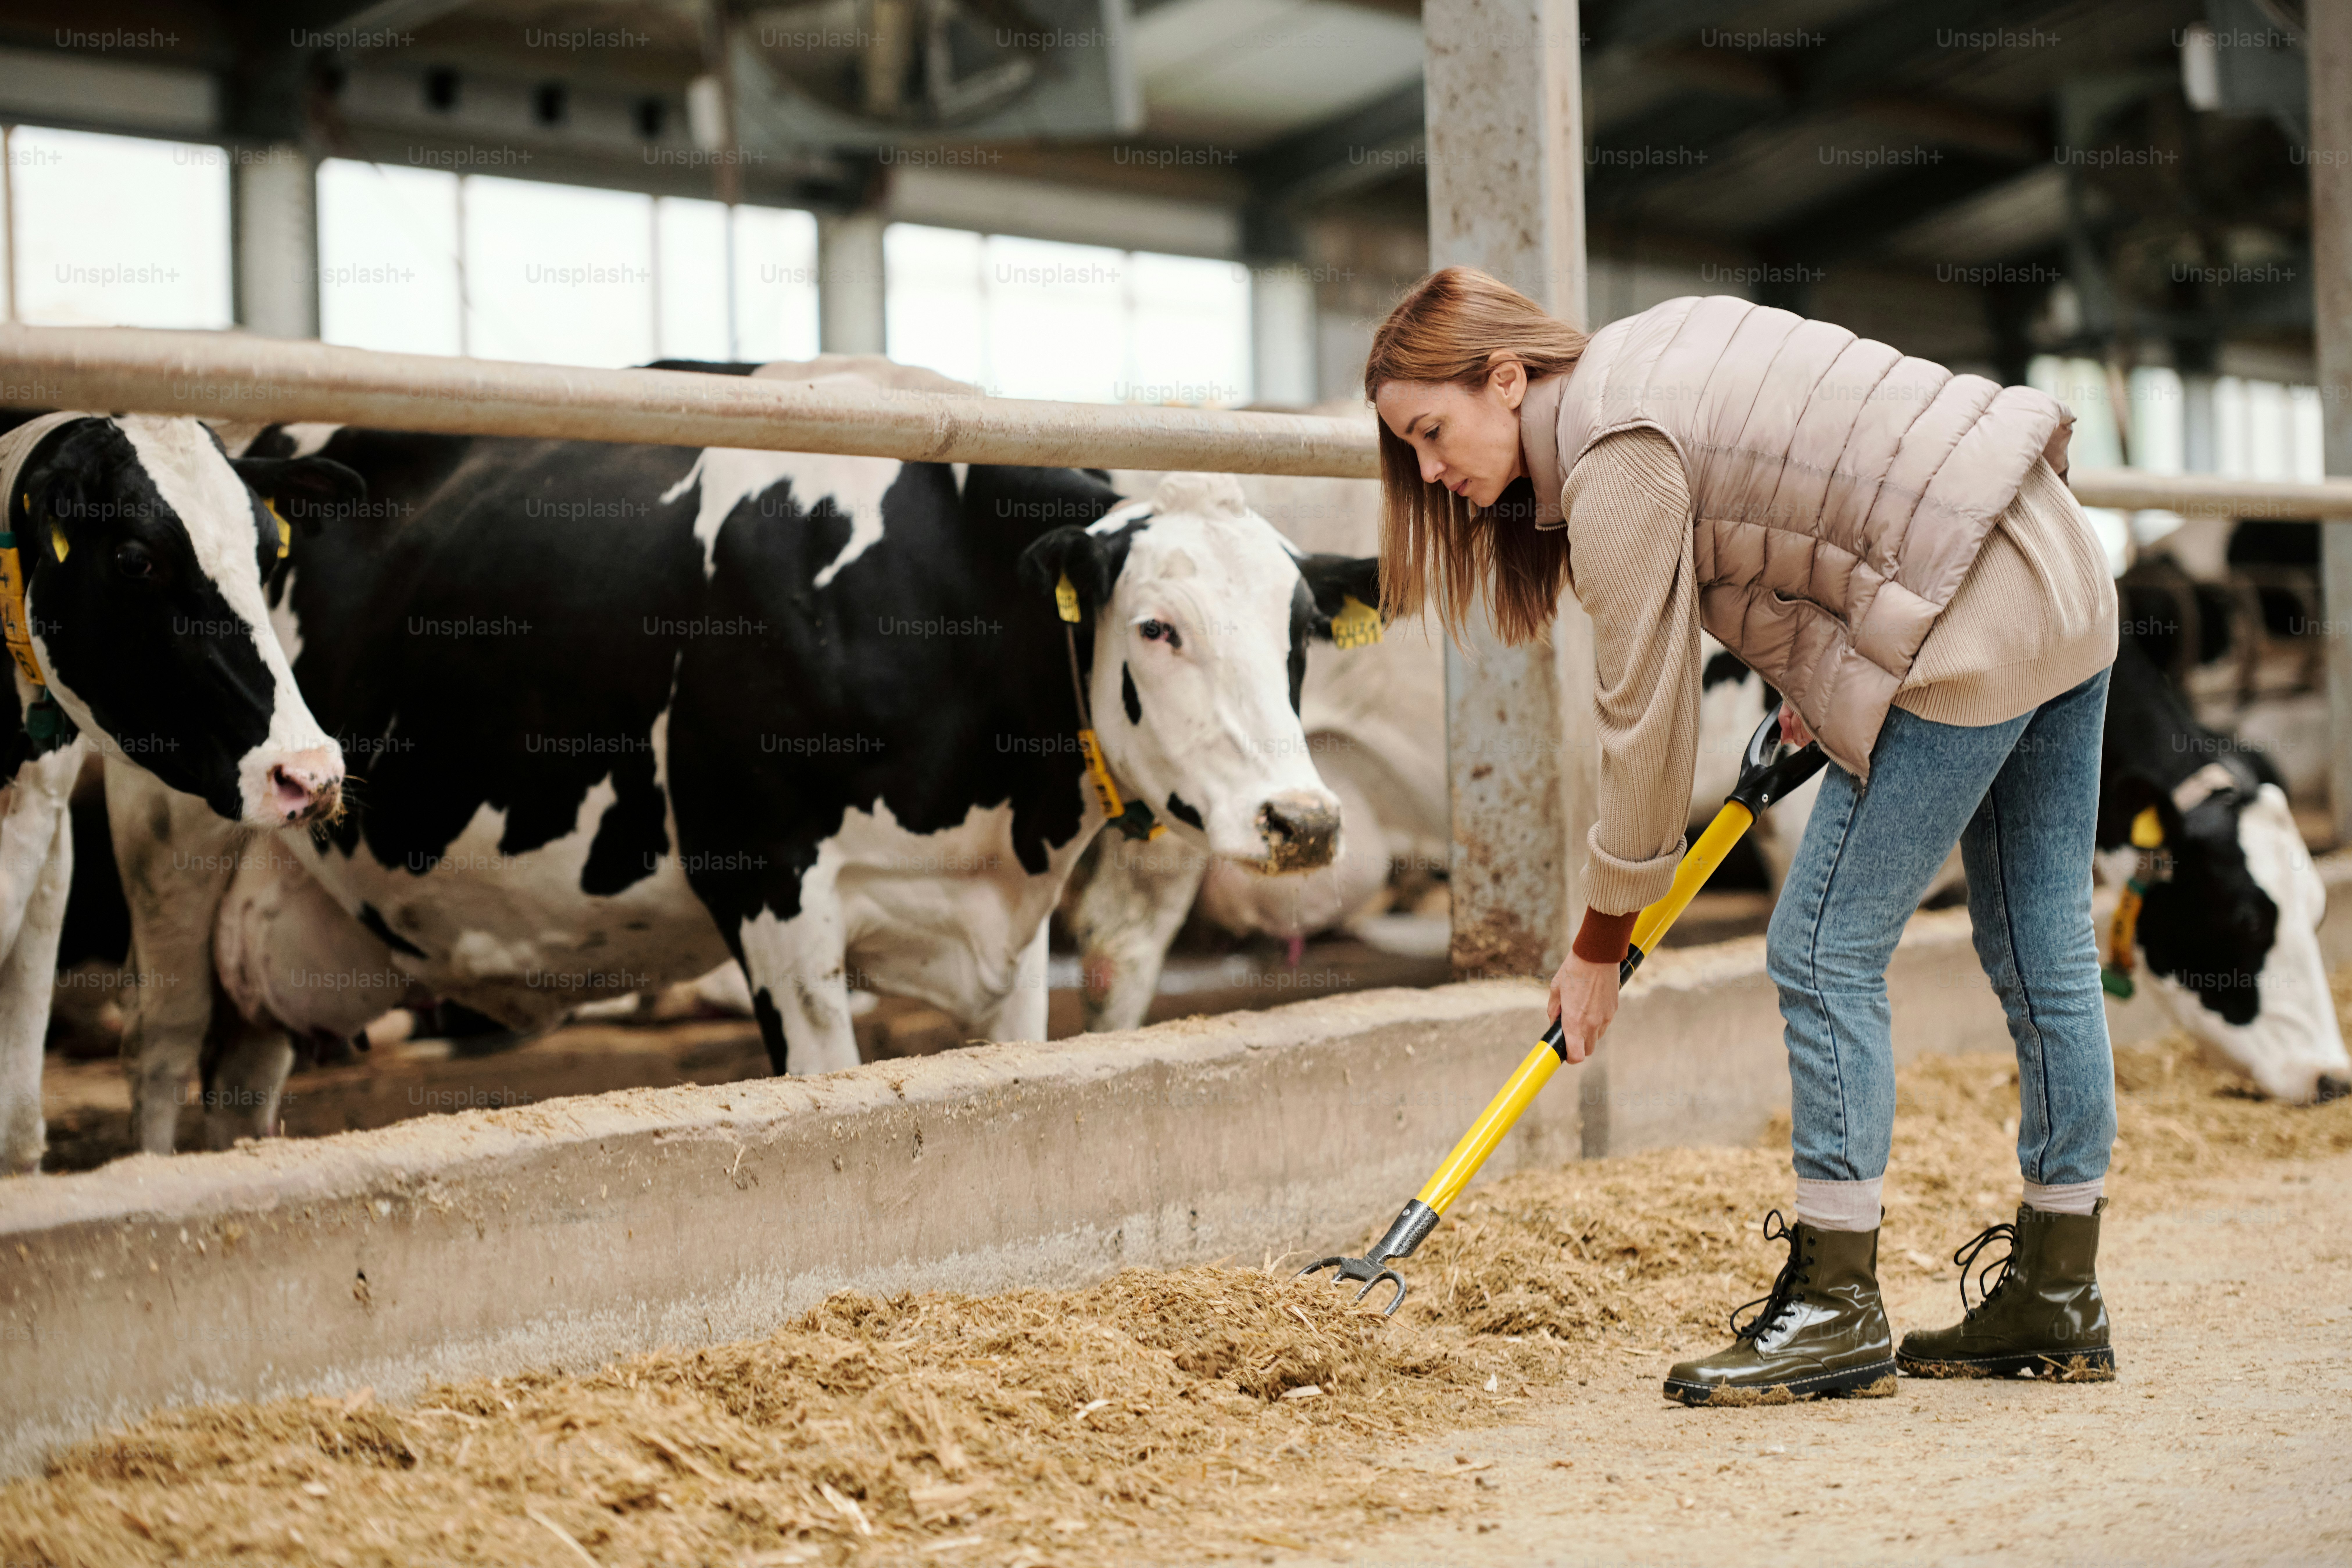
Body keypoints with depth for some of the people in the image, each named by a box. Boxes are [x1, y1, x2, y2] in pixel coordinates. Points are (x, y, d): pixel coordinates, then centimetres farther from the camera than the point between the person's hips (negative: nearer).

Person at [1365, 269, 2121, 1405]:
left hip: (1971, 631, -10)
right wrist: (1814, 679, 17)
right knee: (2041, 952, 12)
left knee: (1825, 952, -5)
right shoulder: (1655, 344, 13)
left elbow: (1645, 720, -12)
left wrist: (1600, 947, -3)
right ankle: (2058, 1300, 20)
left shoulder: (1618, 467, -14)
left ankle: (1836, 1311, -1)